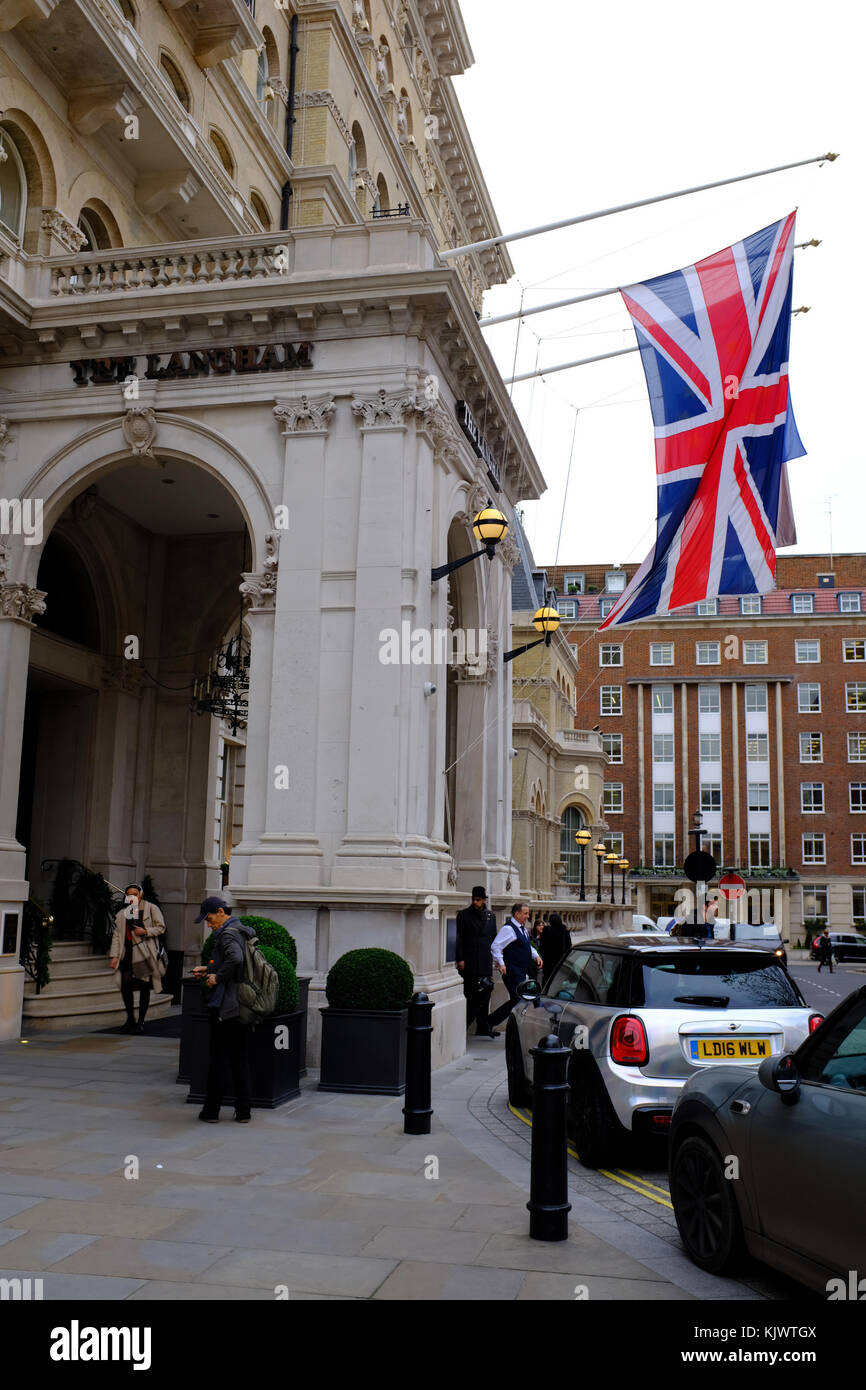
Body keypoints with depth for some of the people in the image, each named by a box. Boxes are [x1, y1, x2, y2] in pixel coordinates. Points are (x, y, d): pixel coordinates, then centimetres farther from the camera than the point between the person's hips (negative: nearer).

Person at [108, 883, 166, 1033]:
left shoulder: (151, 908, 4)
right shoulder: (122, 913, 15)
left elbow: (161, 928, 2)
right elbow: (117, 935, 11)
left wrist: (145, 931, -13)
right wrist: (114, 955, 3)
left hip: (145, 953, -3)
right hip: (128, 953, 3)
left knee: (144, 987, 0)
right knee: (125, 986, -4)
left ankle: (141, 1021, 10)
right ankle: (130, 1018, 15)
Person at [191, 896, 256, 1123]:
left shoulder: (227, 934, -15)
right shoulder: (242, 931, 14)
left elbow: (235, 959, -35)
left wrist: (217, 977, -20)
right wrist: (208, 970, 18)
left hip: (224, 1007, -8)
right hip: (242, 1007, 8)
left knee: (218, 1059, 2)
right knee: (240, 1059, 12)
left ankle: (211, 1111, 11)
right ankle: (243, 1111, 14)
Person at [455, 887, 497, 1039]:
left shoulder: (490, 916, 13)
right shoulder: (464, 915, -1)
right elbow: (459, 938, -4)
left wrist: (495, 957, 12)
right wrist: (460, 959, -11)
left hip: (485, 963, 5)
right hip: (469, 962, -5)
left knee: (484, 994, 7)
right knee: (472, 995, -7)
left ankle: (483, 1028, 14)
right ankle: (463, 1025, -1)